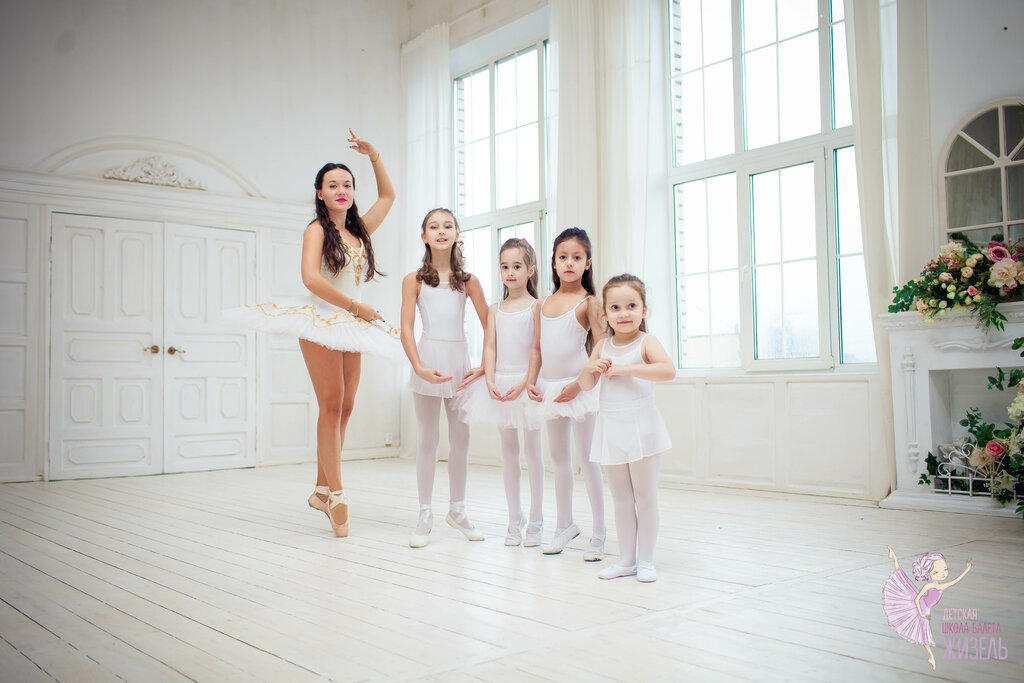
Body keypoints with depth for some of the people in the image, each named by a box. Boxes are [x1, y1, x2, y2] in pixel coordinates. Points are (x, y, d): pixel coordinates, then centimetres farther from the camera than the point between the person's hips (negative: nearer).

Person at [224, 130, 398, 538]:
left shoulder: (360, 230, 15)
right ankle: (336, 494, -6)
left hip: (351, 328, 6)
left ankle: (323, 489, 14)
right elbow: (311, 278, -17)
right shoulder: (317, 229, -2)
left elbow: (388, 195, 28)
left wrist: (374, 156, 18)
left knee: (344, 408, 5)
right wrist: (356, 307, -14)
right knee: (332, 406, -9)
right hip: (321, 321, -6)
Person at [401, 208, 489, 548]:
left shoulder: (468, 281, 6)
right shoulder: (414, 280, 2)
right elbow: (406, 328, -4)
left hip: (459, 360, 2)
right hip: (428, 359, -2)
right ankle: (425, 515, 14)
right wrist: (419, 367, -17)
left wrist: (485, 366, -6)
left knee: (461, 439, 8)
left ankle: (457, 510, 24)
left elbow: (489, 326, 5)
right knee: (428, 439, 4)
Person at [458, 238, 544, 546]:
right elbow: (490, 348, 5)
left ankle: (536, 522, 12)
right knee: (508, 452, 9)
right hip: (499, 385, 4)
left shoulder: (536, 306, -3)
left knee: (532, 451, 3)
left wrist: (524, 384, -18)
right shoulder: (495, 309, 10)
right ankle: (514, 521, 18)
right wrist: (490, 382, -9)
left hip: (527, 385, -4)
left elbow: (537, 349, -8)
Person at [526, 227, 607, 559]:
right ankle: (565, 524, 27)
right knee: (558, 457, 14)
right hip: (550, 388, 6)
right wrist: (531, 381, 1)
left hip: (577, 387, -6)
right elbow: (538, 348, 13)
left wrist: (578, 384, -19)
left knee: (586, 457, 0)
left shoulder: (588, 302, -7)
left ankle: (599, 531, 12)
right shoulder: (543, 304, 9)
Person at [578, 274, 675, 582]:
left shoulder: (646, 342, -7)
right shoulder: (603, 346, 7)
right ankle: (626, 559, 22)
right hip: (610, 429, 5)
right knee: (621, 500, 13)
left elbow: (668, 370, -26)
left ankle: (645, 561, 15)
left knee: (645, 497, 5)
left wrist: (625, 368, -26)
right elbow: (586, 384, 12)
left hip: (641, 428, -5)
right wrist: (590, 368, -9)